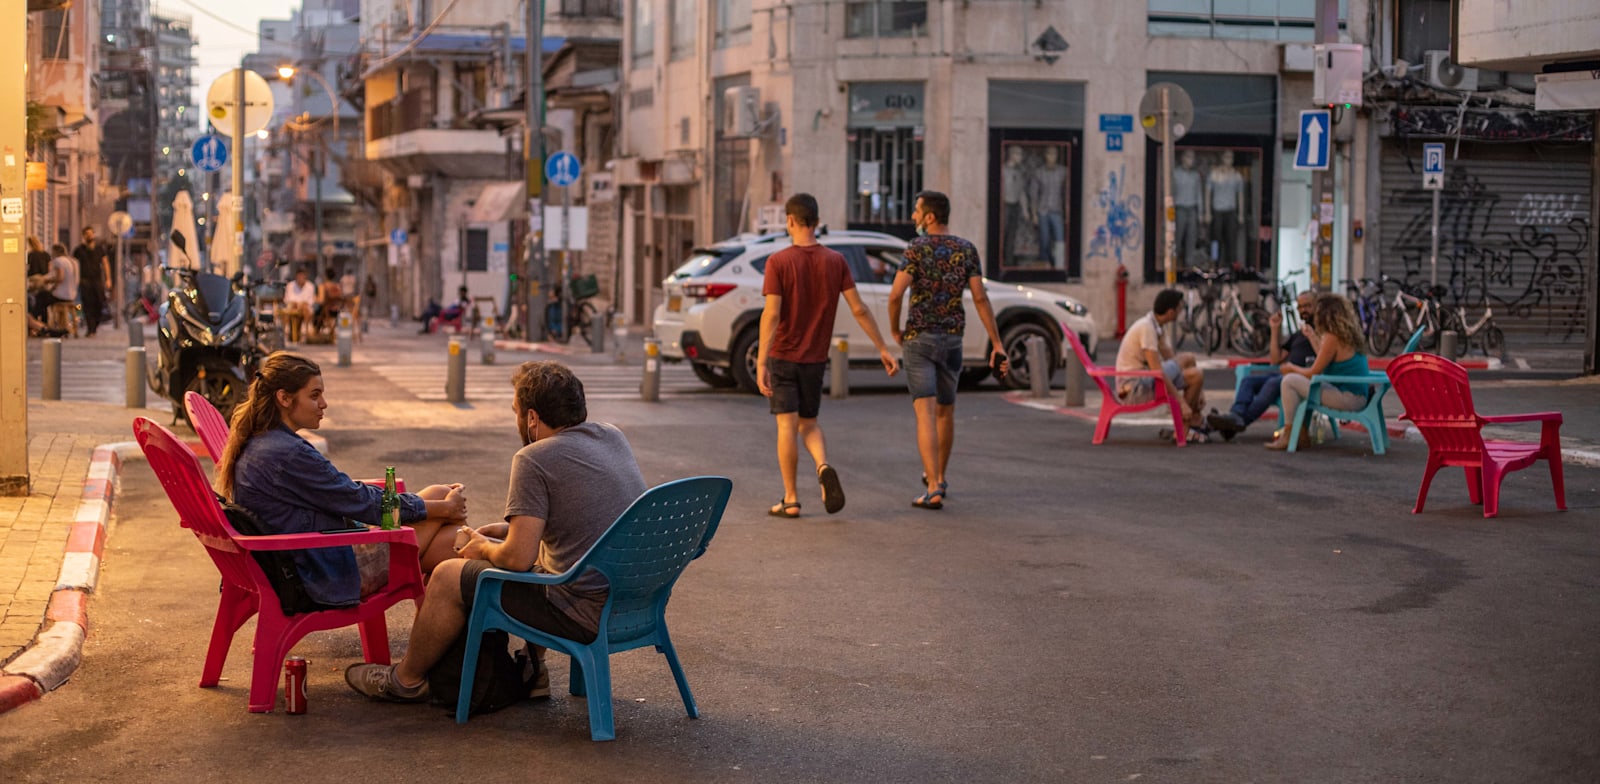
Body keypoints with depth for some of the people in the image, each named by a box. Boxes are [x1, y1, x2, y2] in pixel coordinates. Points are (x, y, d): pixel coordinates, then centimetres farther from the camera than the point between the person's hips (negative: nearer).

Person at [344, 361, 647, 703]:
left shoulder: (534, 460, -15)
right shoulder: (613, 436, 9)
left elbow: (518, 558, -17)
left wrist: (484, 548, 5)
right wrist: (516, 528, 21)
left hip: (587, 613, -8)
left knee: (448, 577, 8)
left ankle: (406, 680, 30)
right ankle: (531, 671, 38)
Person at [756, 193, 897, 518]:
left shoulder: (778, 262, -12)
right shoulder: (835, 261, -2)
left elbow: (771, 314, -20)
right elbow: (859, 309, -4)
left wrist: (760, 362, -22)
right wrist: (883, 349, 3)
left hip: (782, 356, -3)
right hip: (815, 358, 4)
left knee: (787, 424, 2)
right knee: (808, 422, 17)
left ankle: (791, 500, 3)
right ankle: (824, 467, -12)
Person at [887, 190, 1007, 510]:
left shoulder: (917, 248, -9)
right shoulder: (967, 250, 3)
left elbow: (895, 294, -17)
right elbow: (980, 298, -4)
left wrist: (894, 330, 1)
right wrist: (997, 343, -3)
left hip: (918, 339, -4)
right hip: (952, 339, 4)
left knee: (926, 413, -9)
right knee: (945, 410, 21)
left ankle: (933, 491, -19)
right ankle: (938, 477, 39)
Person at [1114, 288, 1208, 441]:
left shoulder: (1158, 326, 11)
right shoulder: (1146, 327, -19)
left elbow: (1171, 358, 18)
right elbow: (1157, 371, -23)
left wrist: (1196, 390, 10)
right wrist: (1181, 403, -22)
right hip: (1135, 389, -10)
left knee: (1188, 359, 13)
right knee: (1196, 375, -15)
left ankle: (1196, 424, 9)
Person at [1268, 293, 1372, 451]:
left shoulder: (1332, 338, -16)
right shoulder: (1349, 334, 12)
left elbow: (1313, 373, -11)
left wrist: (1292, 368, 6)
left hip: (1349, 399, -10)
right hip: (1359, 397, 10)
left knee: (1290, 381, -10)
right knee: (1301, 384, 25)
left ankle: (1288, 436, -4)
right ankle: (1301, 434, 24)